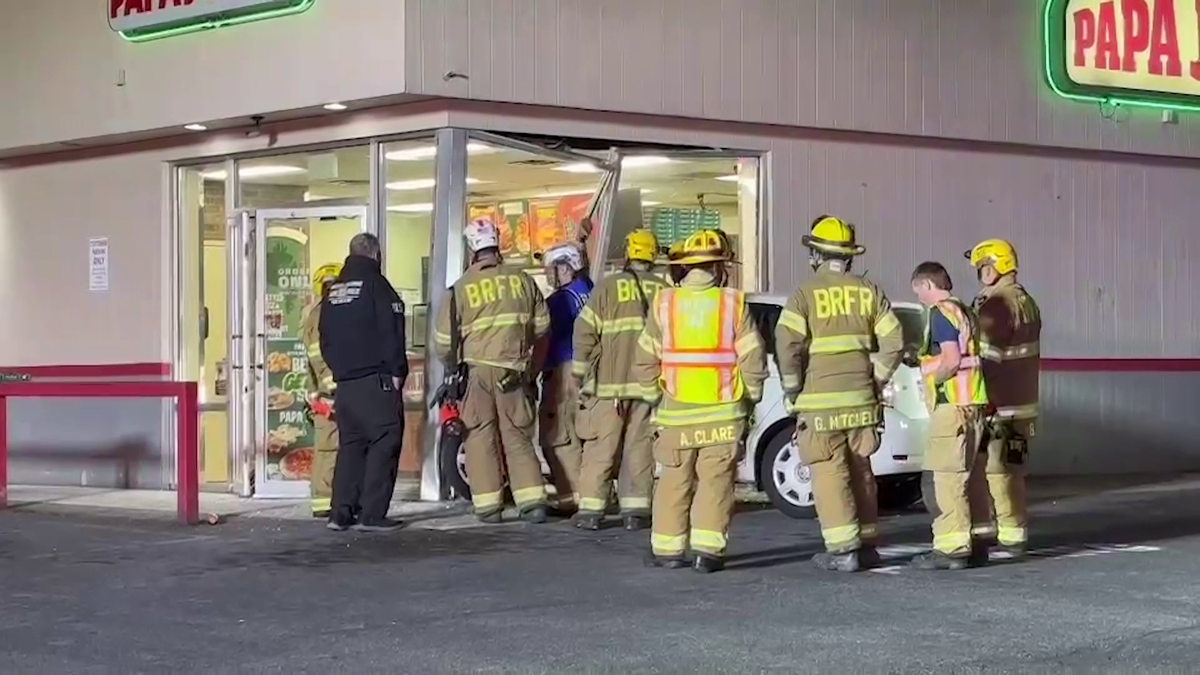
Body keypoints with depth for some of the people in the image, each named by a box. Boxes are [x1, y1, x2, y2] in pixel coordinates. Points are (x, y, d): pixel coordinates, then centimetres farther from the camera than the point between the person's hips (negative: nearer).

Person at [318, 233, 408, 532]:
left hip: (344, 381, 7)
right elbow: (391, 332, -14)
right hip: (375, 380, -7)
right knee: (384, 442, -5)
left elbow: (325, 337, 17)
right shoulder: (375, 284, -8)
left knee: (350, 445, 12)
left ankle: (341, 513, 8)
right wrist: (397, 371, -9)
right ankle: (372, 515, -10)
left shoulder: (334, 290, 14)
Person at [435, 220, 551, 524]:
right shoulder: (521, 280, 2)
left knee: (481, 437, 6)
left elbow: (444, 340, -1)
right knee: (518, 436, 10)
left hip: (477, 371, -2)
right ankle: (532, 501, 3)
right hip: (514, 372, 2)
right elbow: (541, 324, 10)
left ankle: (488, 504, 5)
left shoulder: (461, 288, -5)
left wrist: (452, 365, 18)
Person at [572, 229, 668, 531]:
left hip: (610, 383, -2)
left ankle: (591, 509, 2)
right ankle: (636, 511, 6)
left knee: (600, 448, 2)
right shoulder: (664, 290, 5)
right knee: (640, 448, 7)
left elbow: (586, 333, -4)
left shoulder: (608, 286, -3)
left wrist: (580, 373, 6)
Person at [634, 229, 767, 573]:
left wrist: (653, 396, 15)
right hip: (723, 412, -1)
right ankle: (708, 549, -2)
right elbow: (753, 358, -5)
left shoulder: (664, 303, -1)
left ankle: (668, 548, 14)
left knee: (675, 481, 11)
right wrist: (750, 397, 9)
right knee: (715, 481, 3)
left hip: (676, 412, 1)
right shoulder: (733, 303, -5)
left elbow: (645, 360, 3)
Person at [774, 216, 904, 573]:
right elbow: (893, 342, 2)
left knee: (830, 473, -2)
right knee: (860, 470, 15)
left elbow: (787, 344, -16)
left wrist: (792, 390, -5)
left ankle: (843, 549, -7)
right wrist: (876, 379, 11)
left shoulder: (806, 294, -7)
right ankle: (866, 544, 20)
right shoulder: (869, 292, 6)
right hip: (861, 399, 5)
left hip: (820, 400, -5)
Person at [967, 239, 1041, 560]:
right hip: (1022, 402, 10)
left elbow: (988, 357, -21)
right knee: (1011, 470, 14)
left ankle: (1010, 536, -5)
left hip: (999, 405, -10)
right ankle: (1014, 532, 18)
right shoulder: (1026, 302, 16)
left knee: (997, 471, -6)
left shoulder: (996, 305, -16)